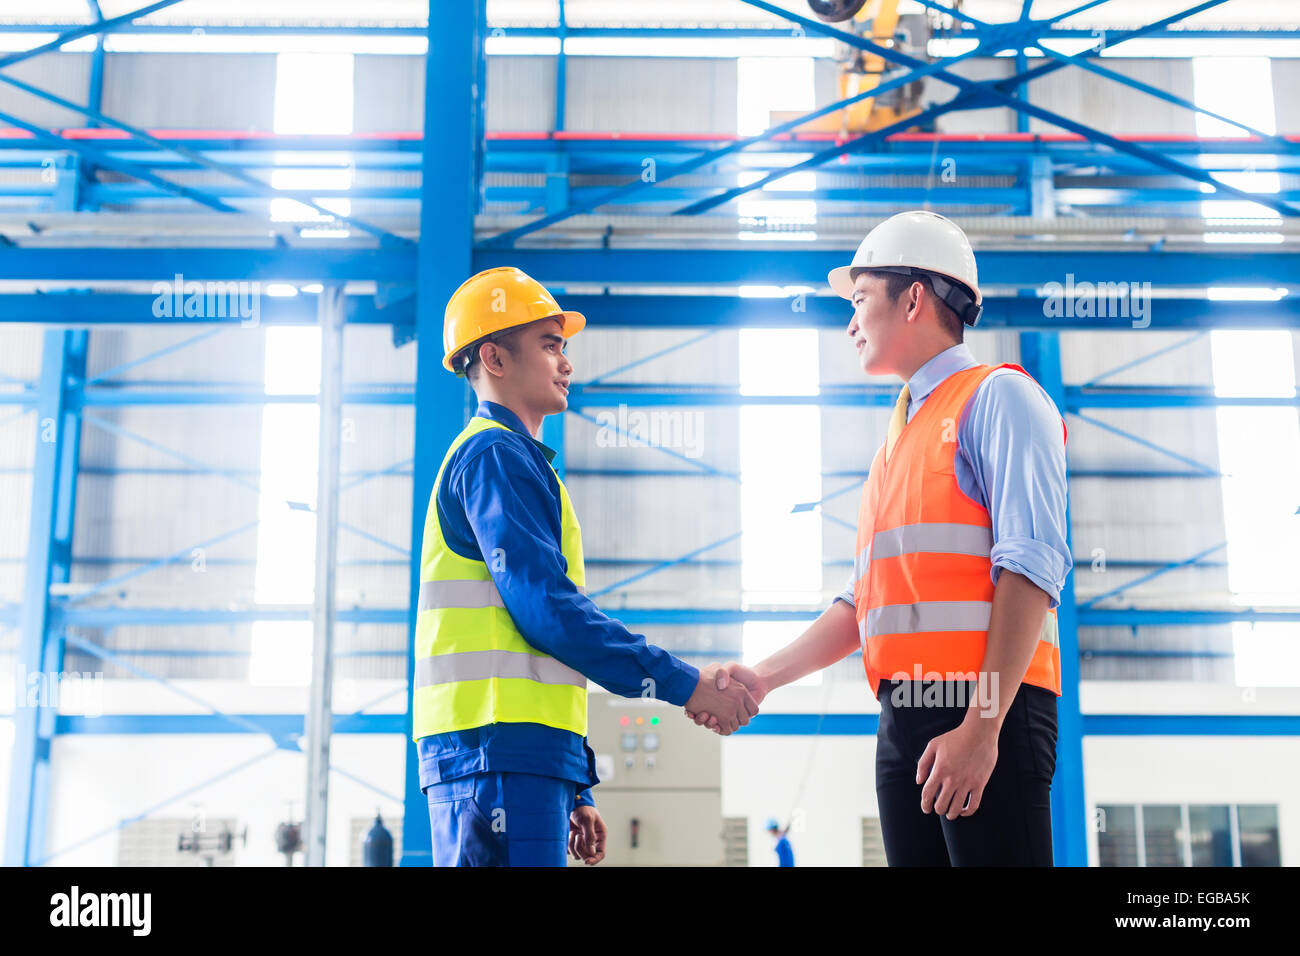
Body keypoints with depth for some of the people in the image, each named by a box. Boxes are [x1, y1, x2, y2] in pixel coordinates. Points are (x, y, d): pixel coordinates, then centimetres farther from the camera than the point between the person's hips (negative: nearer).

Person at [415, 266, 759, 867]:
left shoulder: (500, 456, 27)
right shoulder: (495, 455, -4)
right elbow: (546, 607, -16)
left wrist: (573, 790, 22)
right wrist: (686, 684, -13)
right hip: (500, 749, -10)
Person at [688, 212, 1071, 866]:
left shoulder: (996, 397, 1)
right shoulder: (900, 440, 27)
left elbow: (1030, 566, -12)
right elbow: (862, 607, 26)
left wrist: (981, 726, -20)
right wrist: (762, 678, 15)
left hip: (991, 711, -8)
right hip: (904, 716, 8)